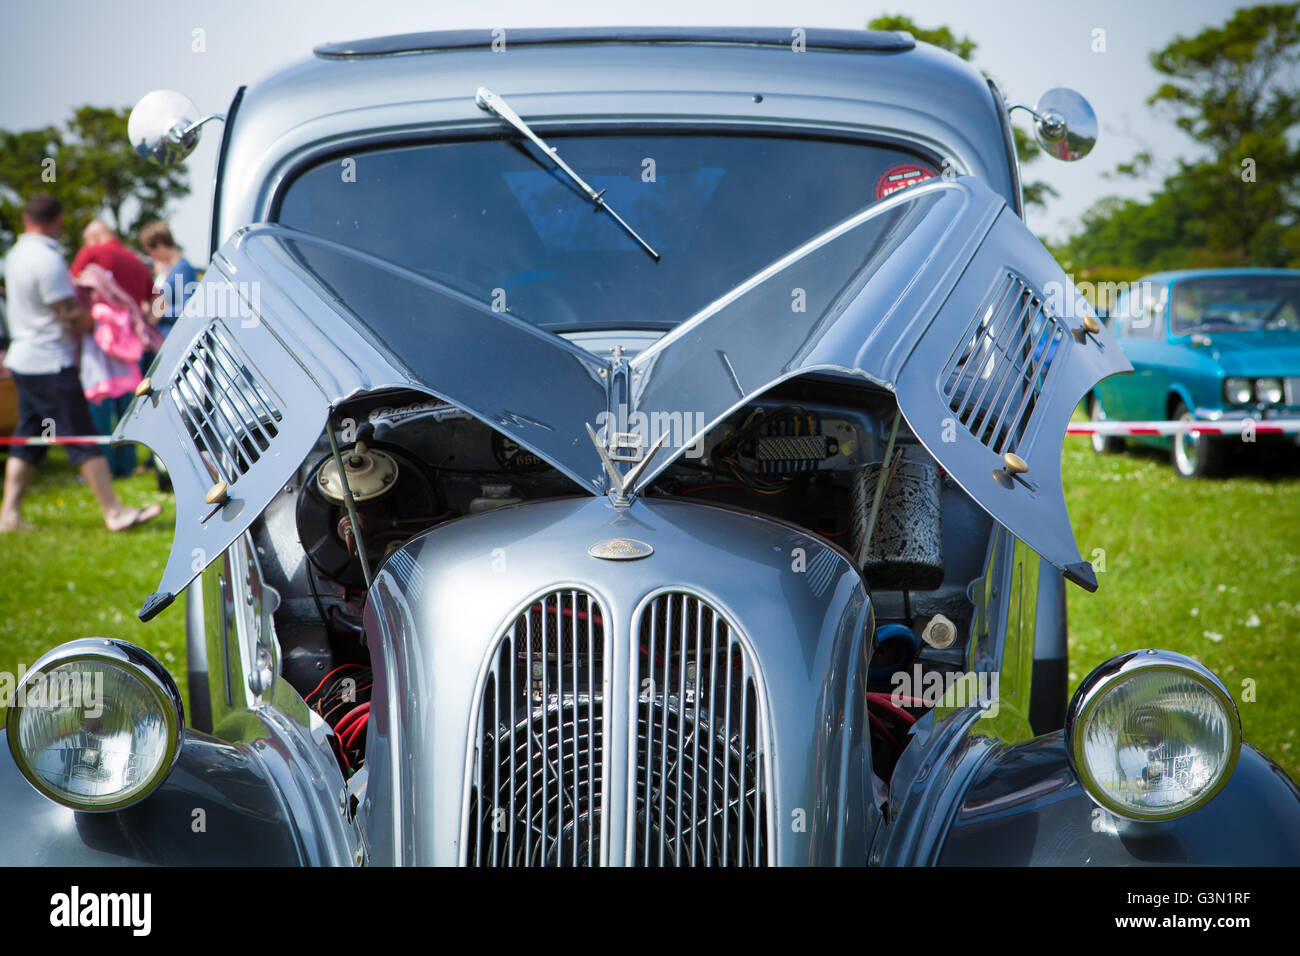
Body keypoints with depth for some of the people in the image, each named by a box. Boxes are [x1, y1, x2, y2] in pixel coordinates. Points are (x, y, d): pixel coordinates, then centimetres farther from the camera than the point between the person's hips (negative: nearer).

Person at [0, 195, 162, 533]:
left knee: (28, 439, 12)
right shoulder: (48, 260, -18)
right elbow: (74, 319, -17)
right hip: (51, 363, -9)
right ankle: (114, 512, -4)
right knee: (83, 439, -6)